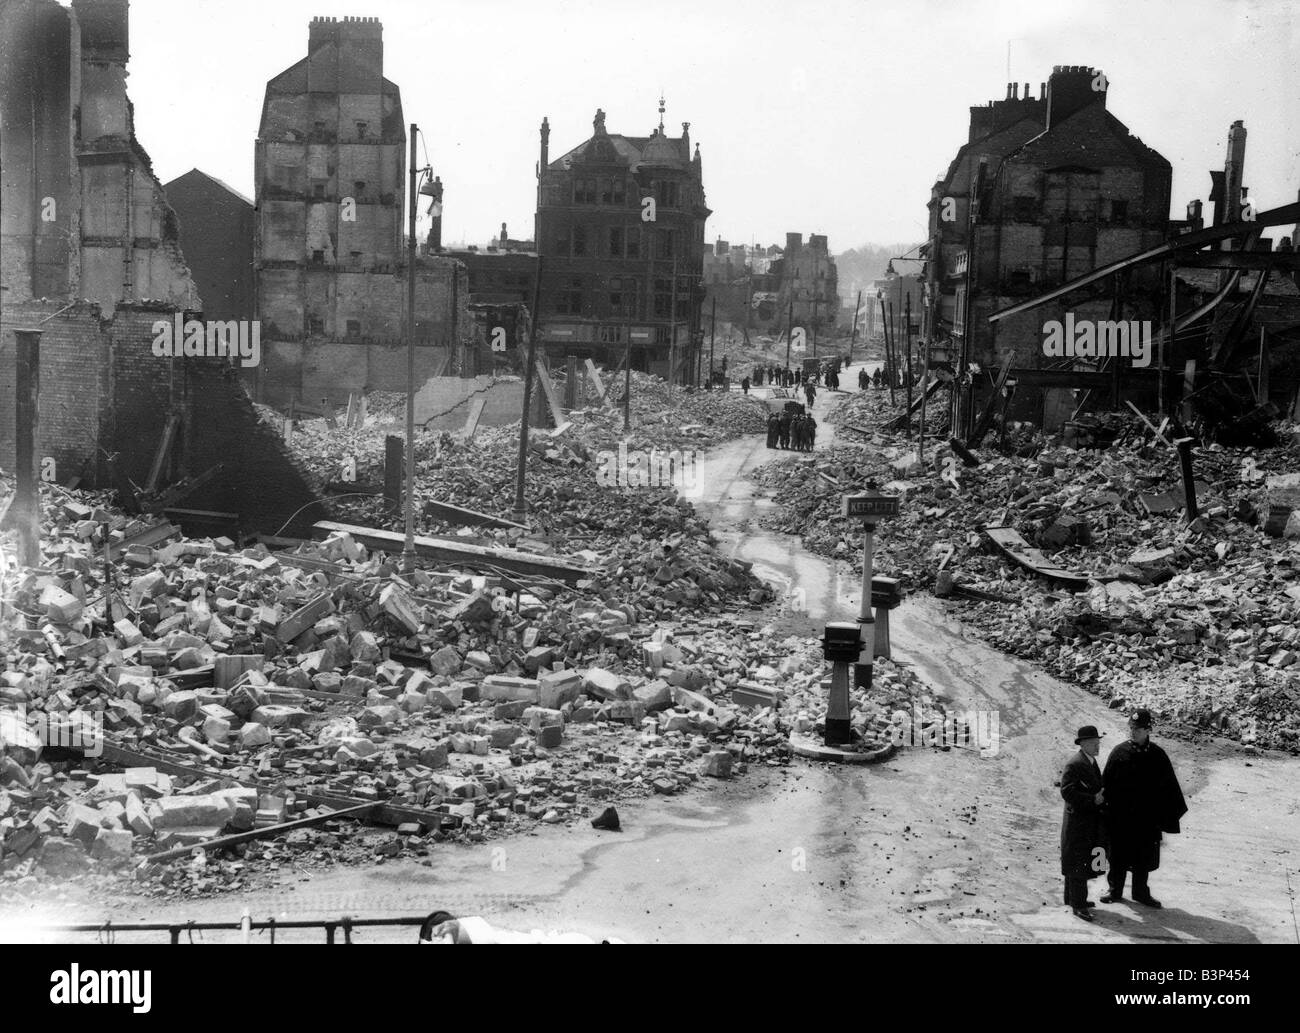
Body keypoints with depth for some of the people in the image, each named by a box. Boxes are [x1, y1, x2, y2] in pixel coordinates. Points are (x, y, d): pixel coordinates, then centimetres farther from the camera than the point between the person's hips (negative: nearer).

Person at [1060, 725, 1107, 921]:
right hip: (1078, 822, -10)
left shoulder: (1091, 762, 12)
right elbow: (1067, 792, -24)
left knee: (1081, 862, 18)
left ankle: (1074, 898, 28)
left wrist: (1101, 796, 5)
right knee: (1079, 863, -7)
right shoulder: (1075, 765, -18)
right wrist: (1093, 799, -25)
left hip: (1090, 822, 10)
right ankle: (1077, 905, -4)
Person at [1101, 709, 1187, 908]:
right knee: (1119, 856, 8)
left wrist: (1173, 811, 1)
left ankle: (1141, 892, 26)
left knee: (1143, 858, 11)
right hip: (1121, 816, -1)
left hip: (1147, 818, 1)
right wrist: (1105, 808, -7)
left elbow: (1169, 786, 4)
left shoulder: (1158, 756, -2)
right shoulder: (1119, 753, -5)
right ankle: (1115, 890, 22)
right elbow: (1106, 784, -3)